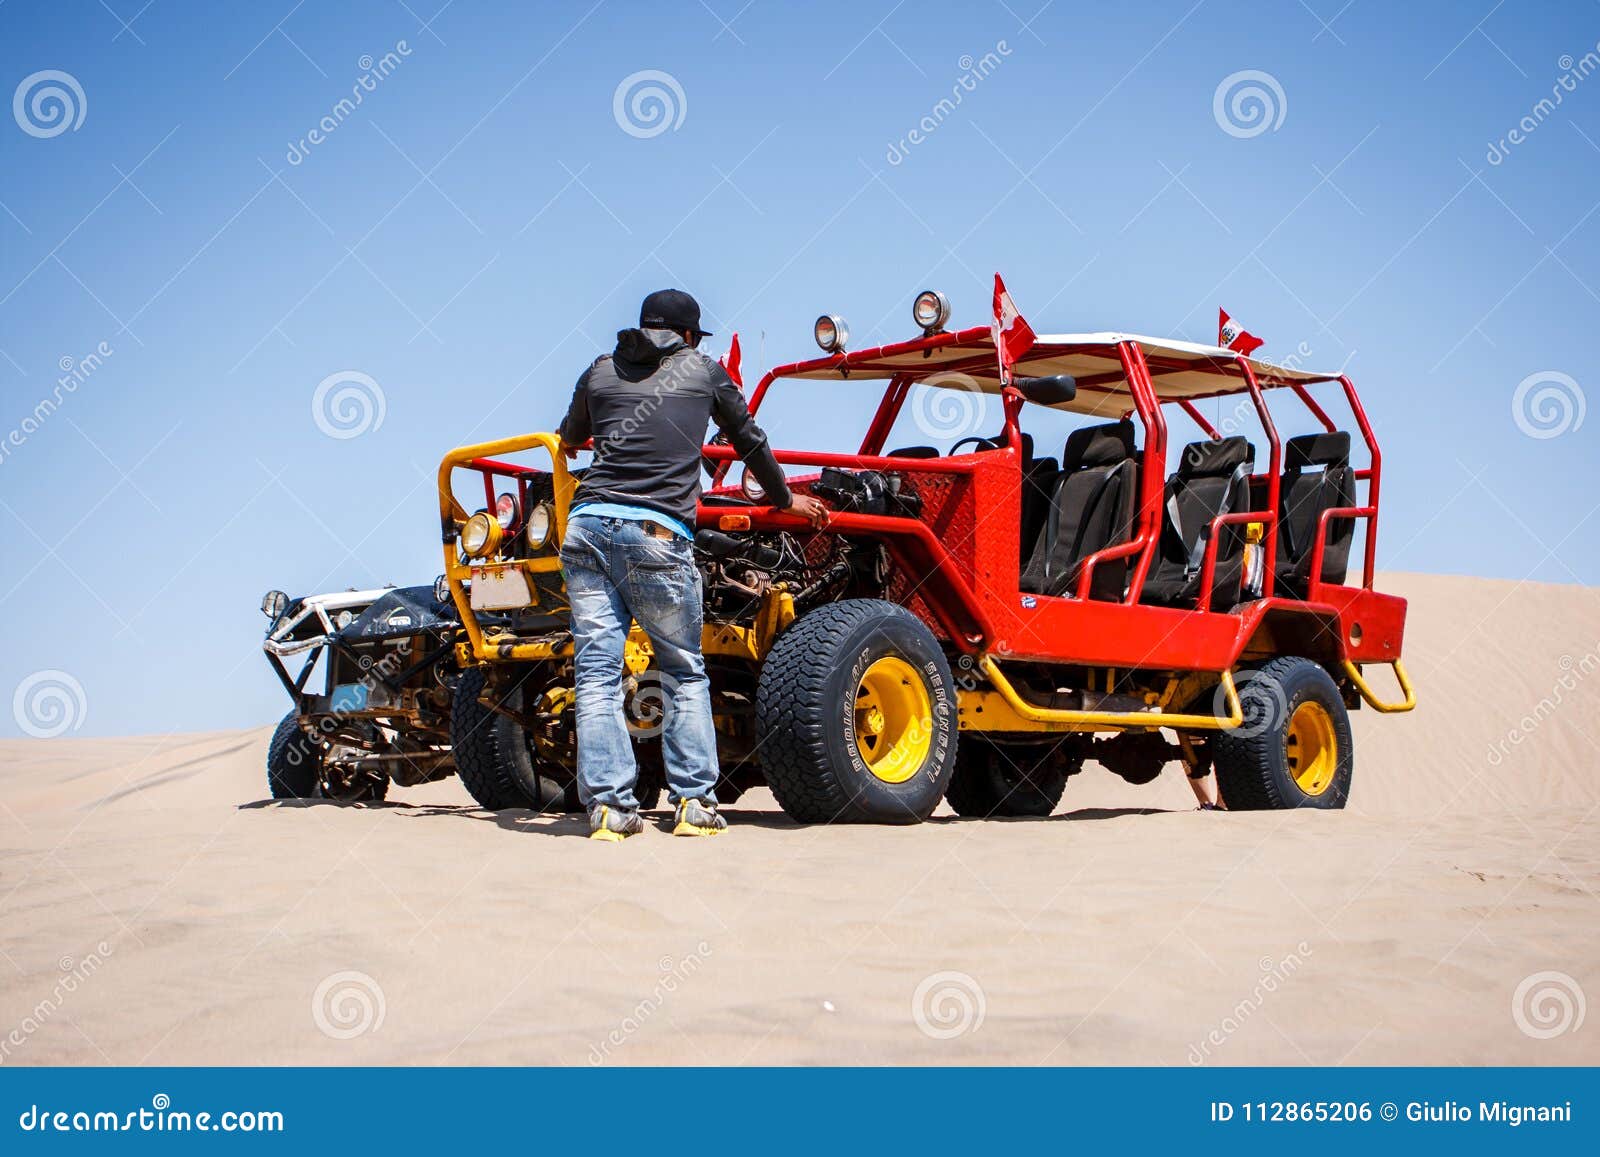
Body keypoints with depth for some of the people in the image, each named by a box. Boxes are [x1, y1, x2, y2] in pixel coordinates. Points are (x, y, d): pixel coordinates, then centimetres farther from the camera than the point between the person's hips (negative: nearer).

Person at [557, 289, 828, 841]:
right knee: (684, 672, 11)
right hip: (657, 534, -2)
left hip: (587, 523, 2)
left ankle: (609, 806, -2)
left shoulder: (599, 373, 21)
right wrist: (785, 499, 44)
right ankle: (694, 801, 8)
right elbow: (749, 440, 27)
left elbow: (567, 440, 38)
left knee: (597, 671, 2)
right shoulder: (704, 371, 16)